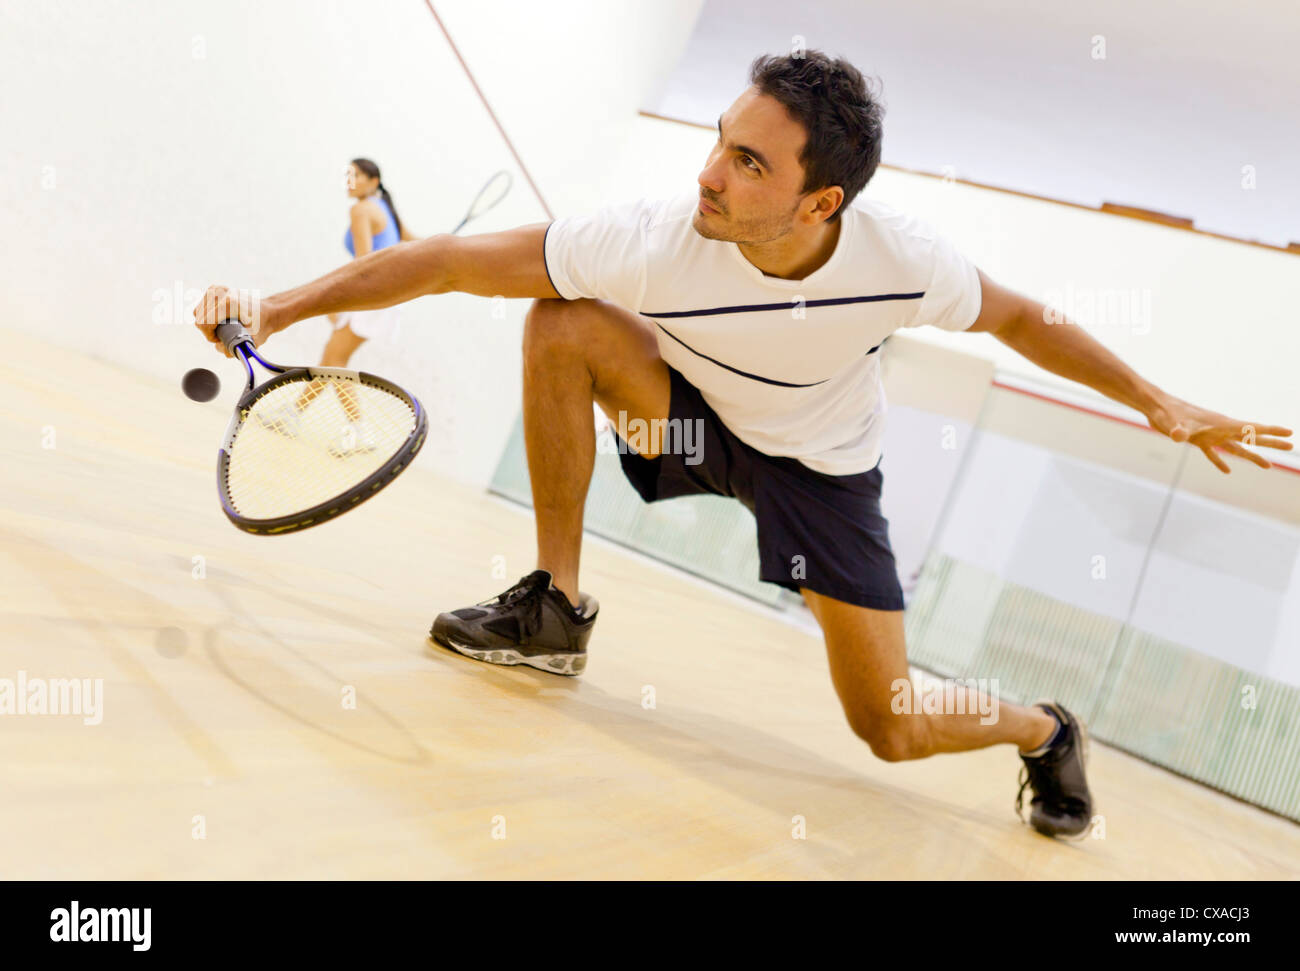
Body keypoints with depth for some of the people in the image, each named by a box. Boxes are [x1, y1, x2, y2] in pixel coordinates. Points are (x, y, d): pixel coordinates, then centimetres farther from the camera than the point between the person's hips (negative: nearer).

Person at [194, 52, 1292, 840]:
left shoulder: (905, 262, -30)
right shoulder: (653, 239, -34)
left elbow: (1018, 317, -7)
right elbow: (444, 262, -28)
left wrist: (1156, 401, -3)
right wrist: (276, 309, -30)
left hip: (824, 470, -1)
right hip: (693, 415, 1)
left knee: (895, 731, -8)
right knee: (564, 323, -29)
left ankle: (1045, 731, 29)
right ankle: (556, 608, -12)